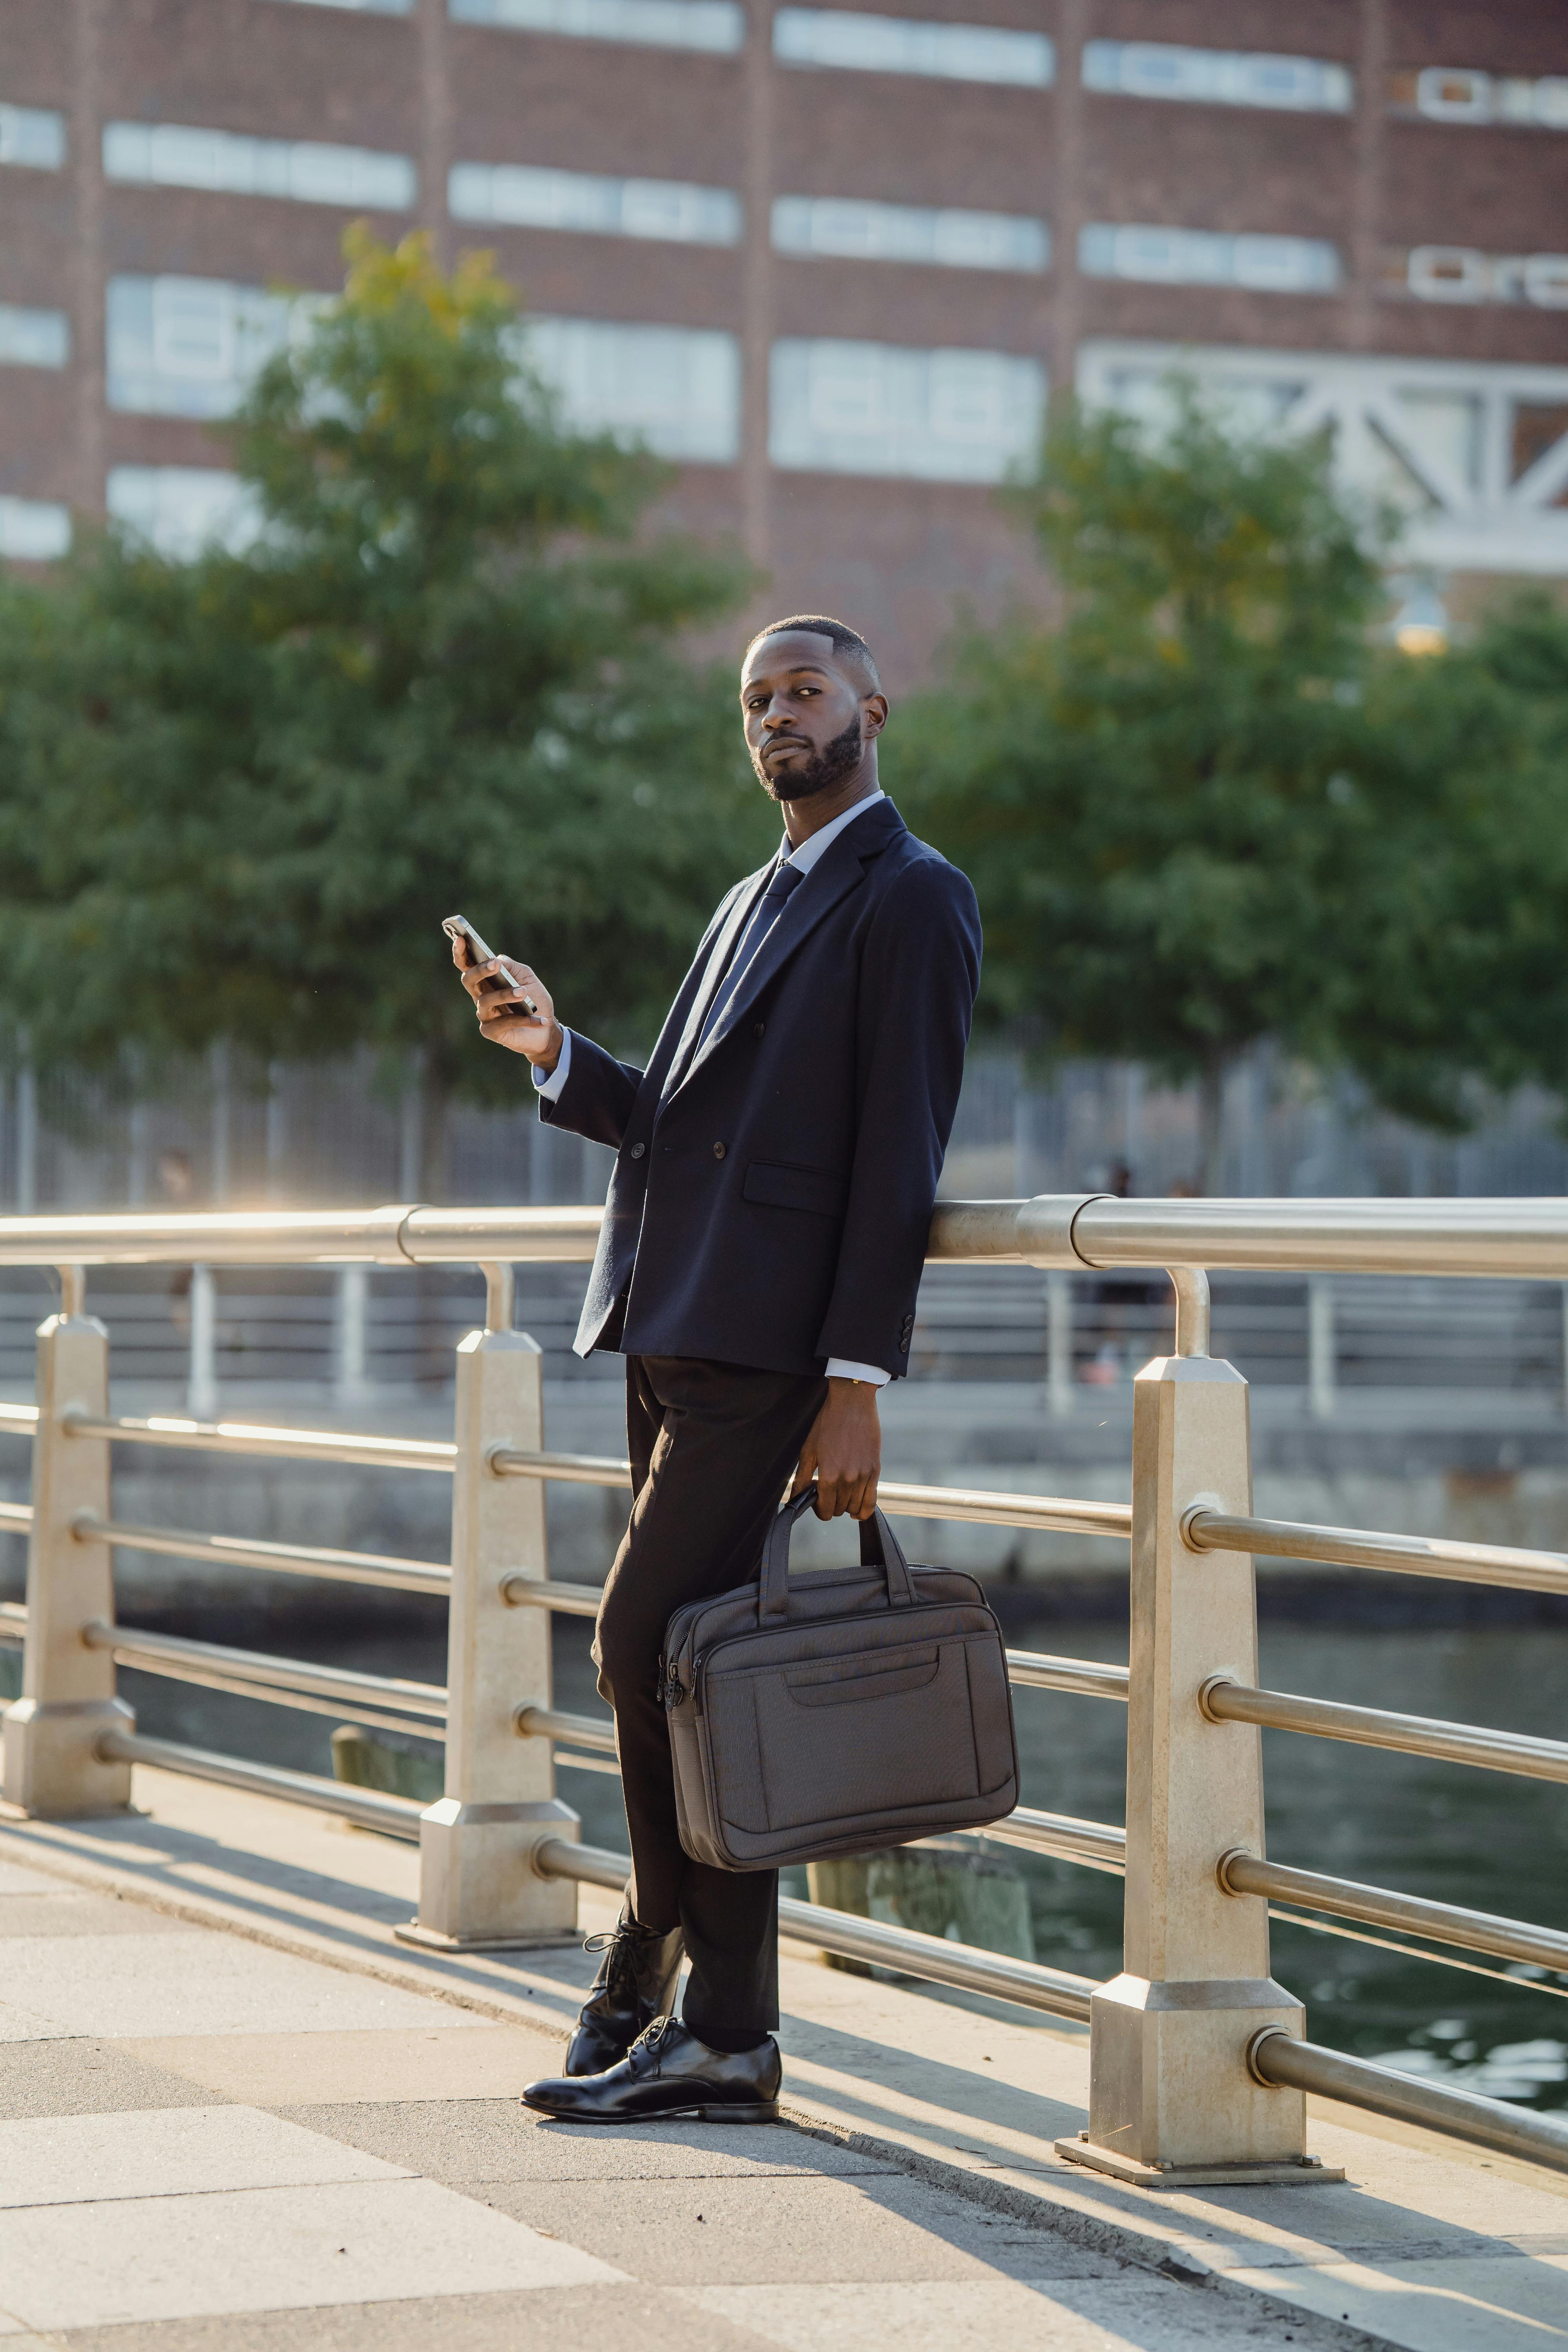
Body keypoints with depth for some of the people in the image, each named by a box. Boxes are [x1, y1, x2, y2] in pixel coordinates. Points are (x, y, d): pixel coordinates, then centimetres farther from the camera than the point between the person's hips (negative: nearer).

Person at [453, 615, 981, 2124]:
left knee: (645, 1645, -13)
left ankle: (654, 1968, 0)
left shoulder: (910, 898, -4)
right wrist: (555, 1055, 6)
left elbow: (896, 1158, -11)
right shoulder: (754, 904, 24)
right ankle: (722, 2030, 12)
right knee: (685, 1664, 8)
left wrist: (857, 1385, -16)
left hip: (767, 1345, -9)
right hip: (671, 1336, 9)